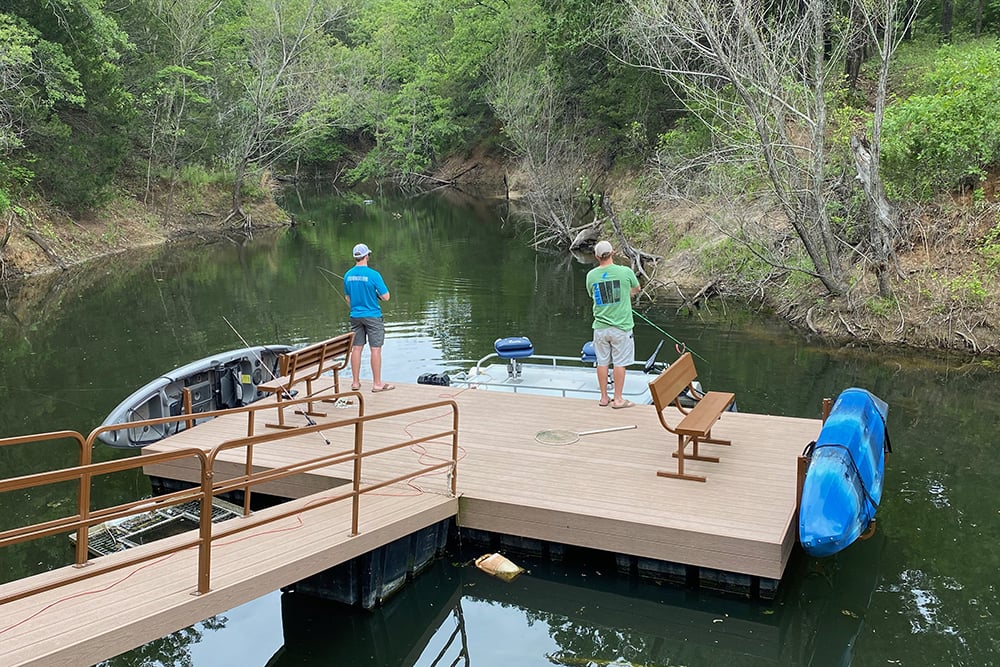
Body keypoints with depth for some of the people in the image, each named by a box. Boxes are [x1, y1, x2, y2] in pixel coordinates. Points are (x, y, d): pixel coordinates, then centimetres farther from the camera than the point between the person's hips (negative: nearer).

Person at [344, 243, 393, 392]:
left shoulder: (348, 275, 2)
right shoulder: (373, 274, -16)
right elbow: (386, 297, -15)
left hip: (355, 316, 6)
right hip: (372, 316, -6)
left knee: (356, 348, 10)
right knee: (375, 349, 0)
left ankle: (355, 382, 17)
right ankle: (377, 384, 4)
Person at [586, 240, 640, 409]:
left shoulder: (591, 275, -2)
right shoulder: (625, 272, -9)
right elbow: (636, 289, 11)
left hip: (600, 327, 3)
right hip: (621, 326, -3)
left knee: (602, 362, 12)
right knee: (619, 363, 5)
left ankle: (604, 398, 21)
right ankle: (618, 399, 11)